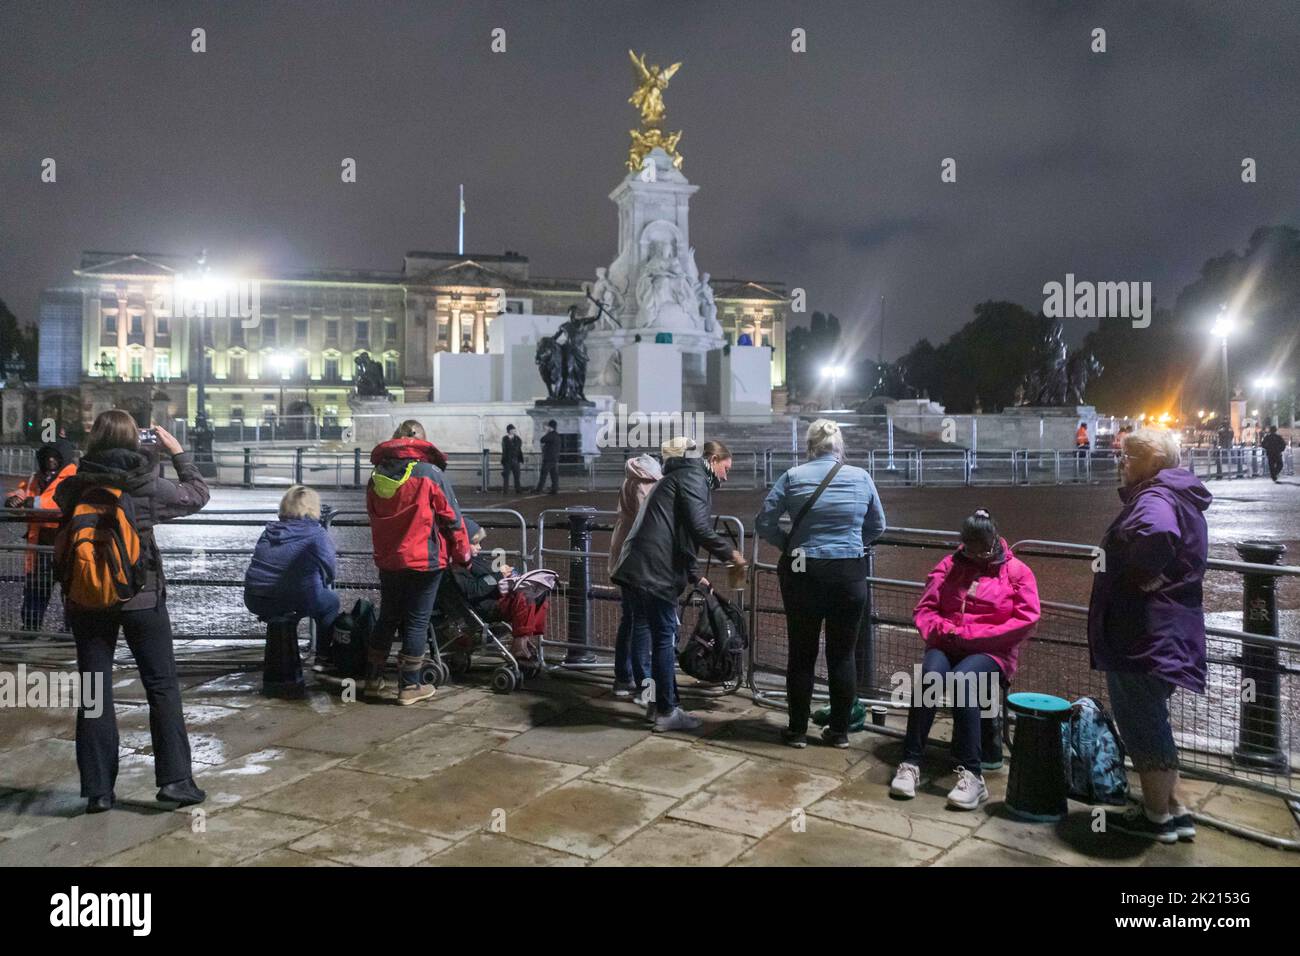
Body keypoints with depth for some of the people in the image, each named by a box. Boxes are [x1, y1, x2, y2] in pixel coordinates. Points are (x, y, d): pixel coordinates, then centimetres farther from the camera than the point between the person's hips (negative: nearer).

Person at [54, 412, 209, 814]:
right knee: (162, 686, 7)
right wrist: (177, 451, 12)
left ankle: (98, 790, 12)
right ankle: (175, 779, 5)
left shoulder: (73, 487, -5)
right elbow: (198, 494, 4)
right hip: (141, 597, -2)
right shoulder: (148, 484, -11)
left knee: (94, 691, 9)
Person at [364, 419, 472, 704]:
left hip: (388, 560, 5)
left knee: (387, 618, 18)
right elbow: (452, 518, -7)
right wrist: (463, 554, 4)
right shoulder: (430, 473, -10)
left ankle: (373, 679, 25)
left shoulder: (377, 476, 5)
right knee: (417, 622, 4)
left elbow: (374, 517, 15)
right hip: (425, 561, -5)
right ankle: (409, 686, 8)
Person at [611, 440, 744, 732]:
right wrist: (730, 553, -4)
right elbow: (699, 529, -17)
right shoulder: (694, 478, -5)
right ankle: (666, 712, 6)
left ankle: (654, 699, 26)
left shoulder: (681, 476, 26)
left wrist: (695, 576, 29)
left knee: (644, 632, 16)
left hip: (639, 565, 10)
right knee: (664, 638, -2)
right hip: (656, 570, -10)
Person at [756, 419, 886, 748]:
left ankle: (798, 730, 18)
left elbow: (763, 523, -5)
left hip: (803, 574, 0)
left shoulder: (793, 477, -4)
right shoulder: (861, 477, -1)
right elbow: (877, 527, 10)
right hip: (849, 575, 1)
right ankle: (839, 731, 19)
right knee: (842, 655, 11)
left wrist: (789, 544, 8)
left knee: (801, 654, 10)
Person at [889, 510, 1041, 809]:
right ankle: (910, 764, -31)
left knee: (961, 680, -35)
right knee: (929, 676, -32)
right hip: (946, 647, 2)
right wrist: (942, 631, -12)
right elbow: (924, 610, 11)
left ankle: (971, 775, -35)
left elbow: (1026, 619, -4)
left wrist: (974, 635, -11)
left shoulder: (1017, 571, 7)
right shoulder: (948, 566, 15)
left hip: (992, 653, -2)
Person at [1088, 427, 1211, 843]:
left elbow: (1157, 533, -43)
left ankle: (1157, 816, 15)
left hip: (1142, 634, -10)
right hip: (1162, 632, 11)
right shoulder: (1179, 498, 15)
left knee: (1141, 724, 3)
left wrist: (1143, 575, -27)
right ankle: (1174, 810, 28)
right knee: (1150, 722, 20)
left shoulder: (1156, 498, -19)